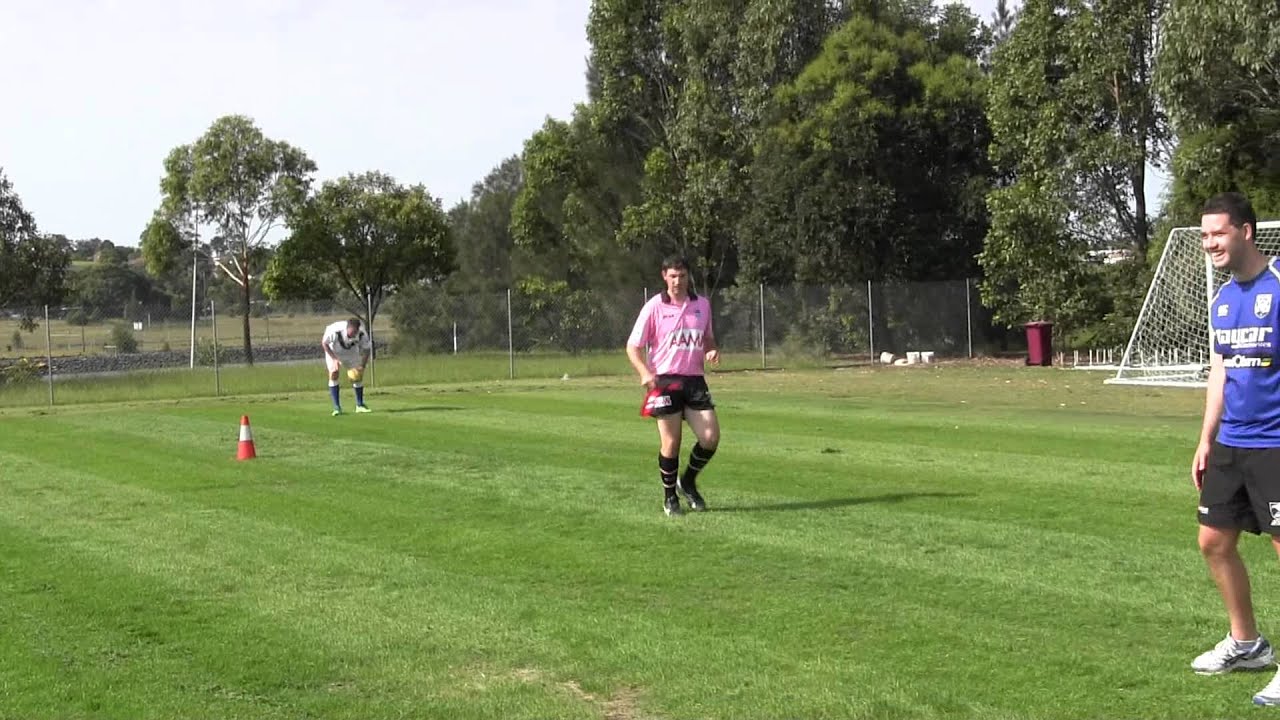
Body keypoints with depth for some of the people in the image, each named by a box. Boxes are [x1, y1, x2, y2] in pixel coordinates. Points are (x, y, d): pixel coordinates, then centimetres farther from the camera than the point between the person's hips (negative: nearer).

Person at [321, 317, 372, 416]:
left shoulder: (362, 334, -32)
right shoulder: (335, 330, -40)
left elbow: (367, 349, -14)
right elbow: (324, 343, -22)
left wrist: (362, 366, -25)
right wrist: (334, 359, -28)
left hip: (352, 351, 3)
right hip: (334, 351, -3)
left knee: (358, 375, -1)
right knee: (333, 374, -19)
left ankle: (360, 405, 16)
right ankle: (337, 407, -15)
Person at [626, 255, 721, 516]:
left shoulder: (702, 304, 9)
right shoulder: (654, 307, -3)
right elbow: (633, 346, -2)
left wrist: (712, 351, 0)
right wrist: (645, 372, -18)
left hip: (695, 379, 4)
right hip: (664, 380, -4)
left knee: (711, 437, -6)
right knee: (671, 443, -4)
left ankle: (688, 482, 20)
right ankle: (670, 496, 16)